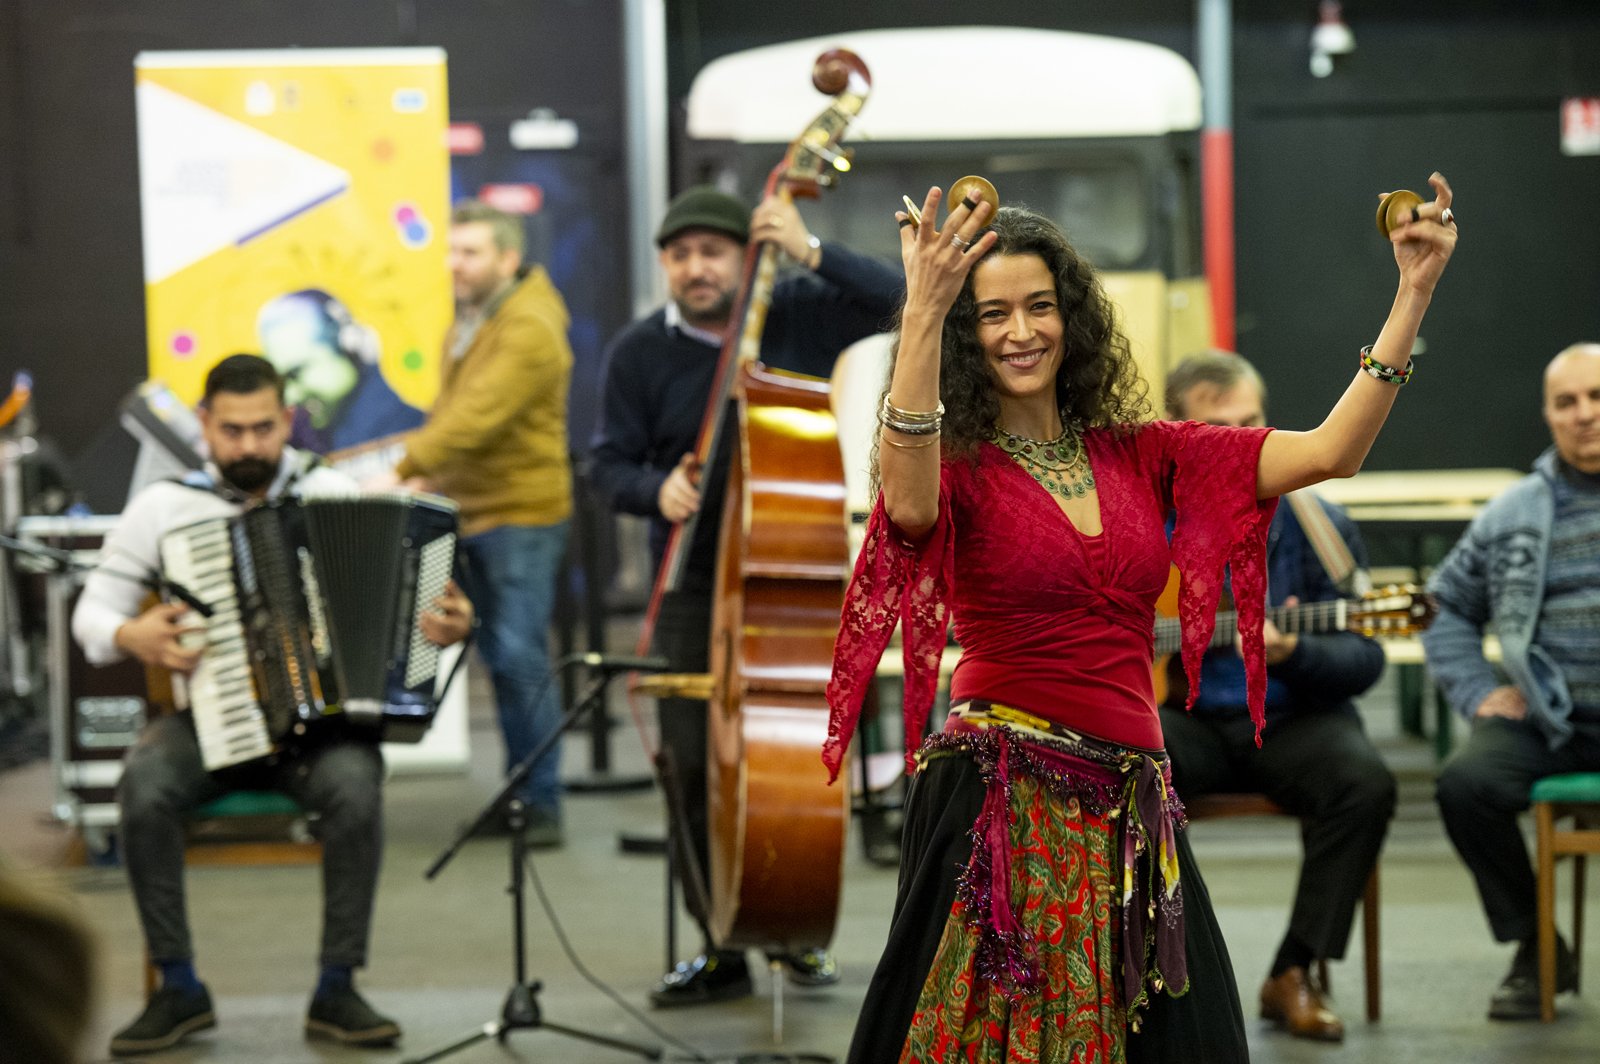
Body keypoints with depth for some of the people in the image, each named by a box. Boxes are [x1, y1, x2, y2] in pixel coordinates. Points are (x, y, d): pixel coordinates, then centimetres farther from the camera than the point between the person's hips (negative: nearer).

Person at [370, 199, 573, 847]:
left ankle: (542, 804, -5)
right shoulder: (468, 322, 16)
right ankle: (518, 792, 18)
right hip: (470, 513, 9)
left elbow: (476, 416, -25)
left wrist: (404, 470, -27)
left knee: (521, 658, -10)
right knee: (498, 658, 11)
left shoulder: (528, 331, -16)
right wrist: (428, 474, 7)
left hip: (520, 515, -9)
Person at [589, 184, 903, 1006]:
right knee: (694, 766, -2)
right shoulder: (639, 352, 0)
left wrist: (810, 252, -21)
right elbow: (609, 462, 3)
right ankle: (722, 947, 11)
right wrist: (656, 489, -18)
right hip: (695, 589, 0)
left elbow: (889, 297, -10)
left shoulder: (797, 314, 0)